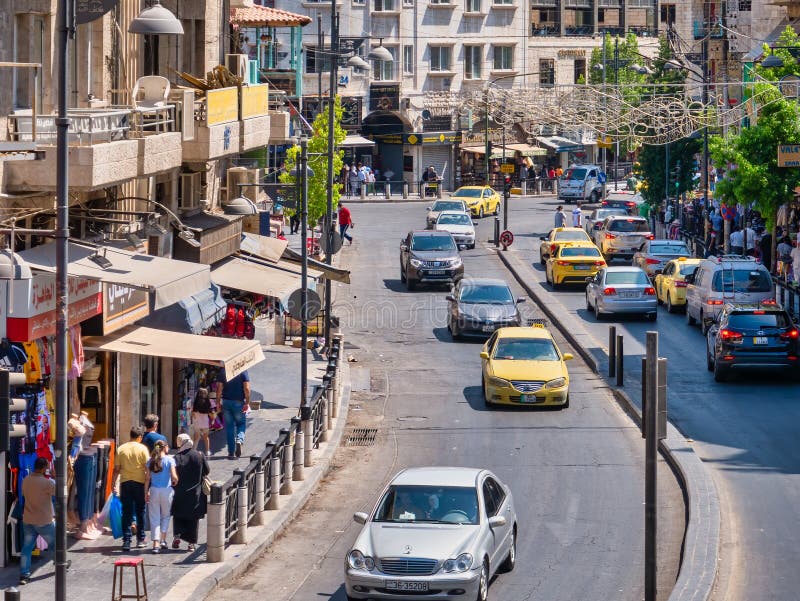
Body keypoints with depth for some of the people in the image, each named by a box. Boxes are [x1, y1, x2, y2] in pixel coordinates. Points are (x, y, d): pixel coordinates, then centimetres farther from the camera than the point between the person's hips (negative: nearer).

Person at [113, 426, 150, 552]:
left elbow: (116, 469, 2)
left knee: (126, 513, 4)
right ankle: (140, 540, 18)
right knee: (140, 512, 12)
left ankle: (126, 540, -3)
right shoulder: (142, 449, -4)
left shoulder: (121, 449, 1)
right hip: (140, 483, -1)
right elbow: (147, 468, -5)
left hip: (125, 483, 1)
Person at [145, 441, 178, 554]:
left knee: (154, 518, 4)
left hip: (154, 490, 2)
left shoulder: (151, 461, 3)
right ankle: (163, 540, 13)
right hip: (166, 490, -1)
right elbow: (174, 477, -13)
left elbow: (147, 479, 2)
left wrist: (146, 493, 9)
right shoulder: (169, 460, -6)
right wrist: (175, 483, 9)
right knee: (165, 516, 18)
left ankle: (156, 544, -3)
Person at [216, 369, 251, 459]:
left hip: (226, 402, 2)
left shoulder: (223, 371, 1)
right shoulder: (243, 371, -6)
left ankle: (231, 452, 8)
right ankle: (239, 440, -15)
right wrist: (247, 403, -7)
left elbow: (219, 388, -1)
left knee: (229, 427, 9)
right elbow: (246, 388, -12)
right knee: (241, 424, 15)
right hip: (239, 403, -2)